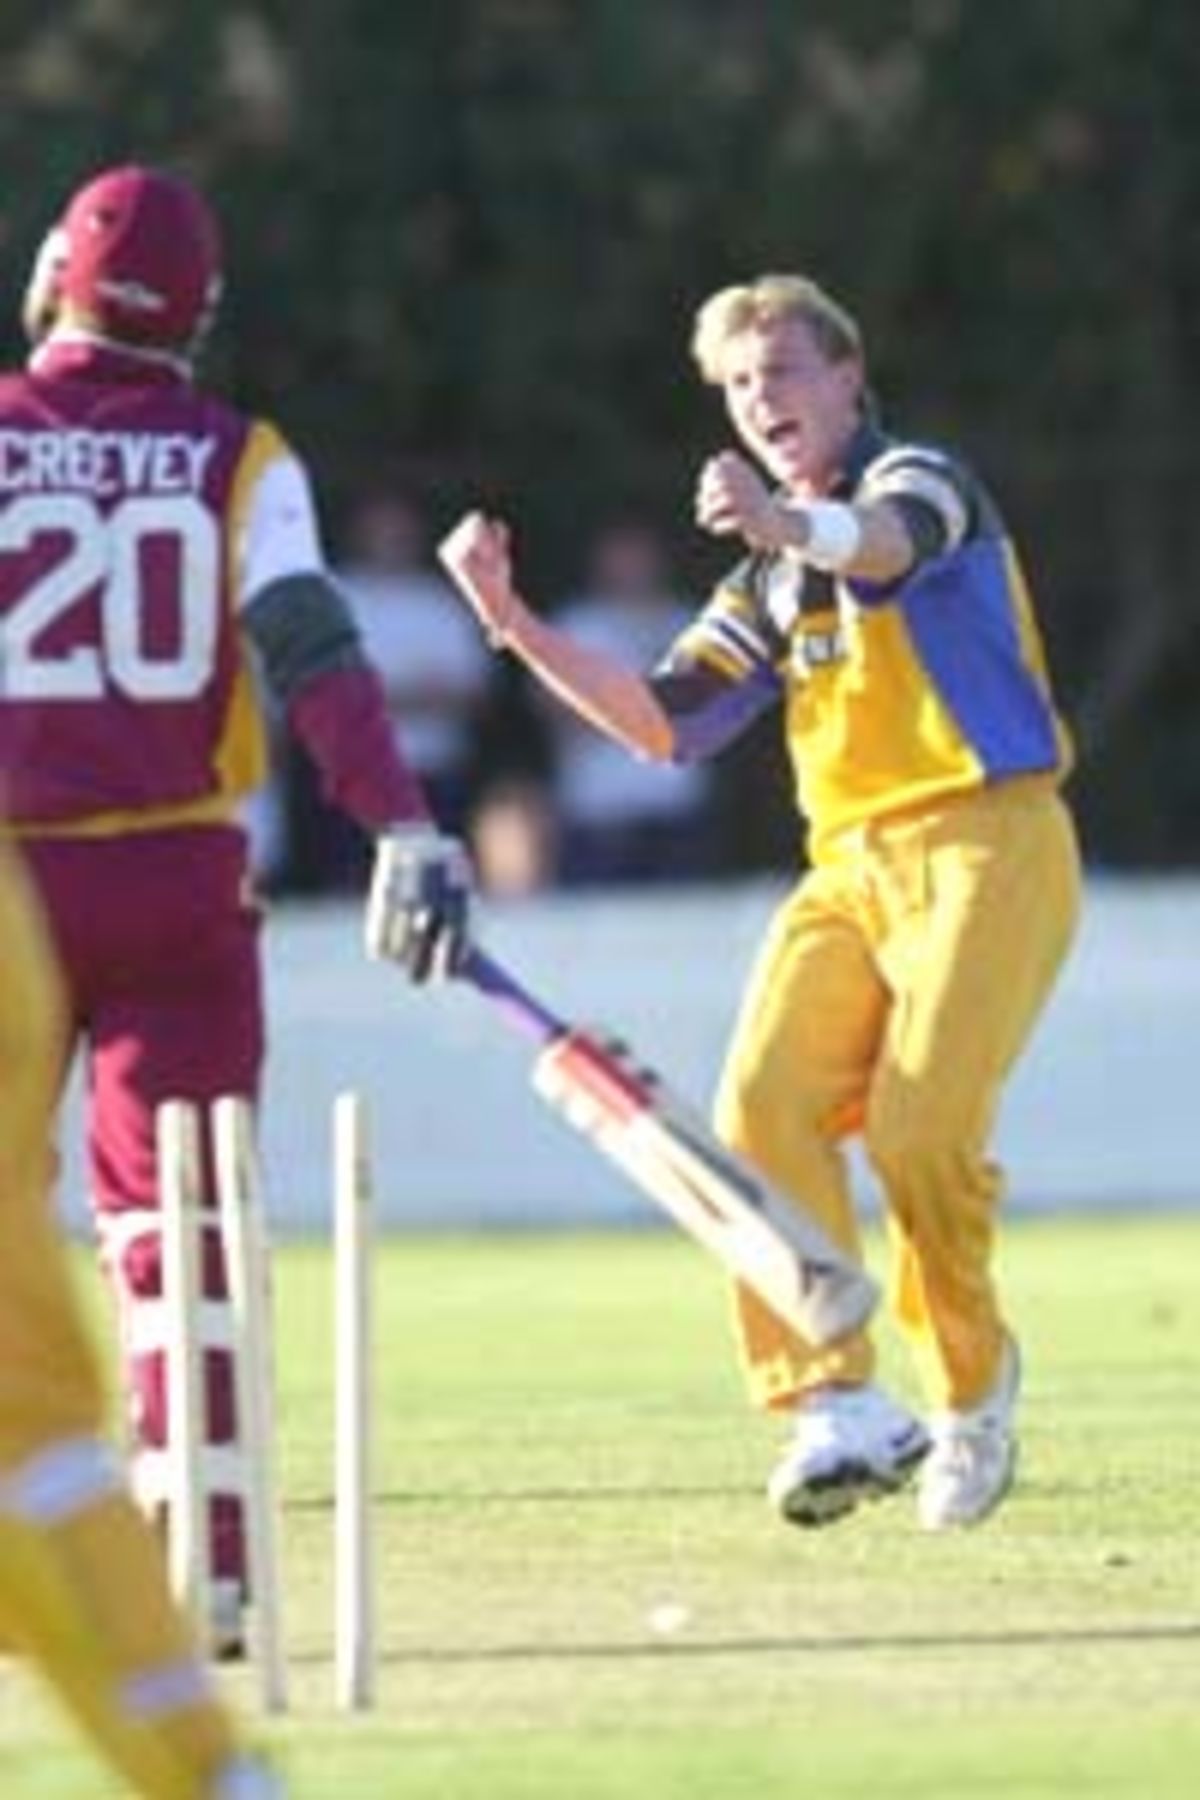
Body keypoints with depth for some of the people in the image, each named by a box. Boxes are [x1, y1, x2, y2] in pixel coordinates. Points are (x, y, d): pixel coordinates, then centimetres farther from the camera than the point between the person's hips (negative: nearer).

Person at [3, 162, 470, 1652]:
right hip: (178, 884, 1)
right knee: (170, 1222, 3)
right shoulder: (241, 463, 1)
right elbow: (314, 657, -11)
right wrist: (405, 830, -17)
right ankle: (202, 1566, -6)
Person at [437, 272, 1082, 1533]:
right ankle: (836, 1409, -21)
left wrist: (788, 524, -49)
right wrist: (515, 623, 4)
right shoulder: (771, 579, 23)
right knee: (761, 1105, -17)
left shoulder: (921, 479, 1)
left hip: (987, 847, -6)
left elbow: (886, 544, -25)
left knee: (919, 1128, -20)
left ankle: (970, 1383, 4)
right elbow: (664, 723, 16)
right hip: (849, 867, 6)